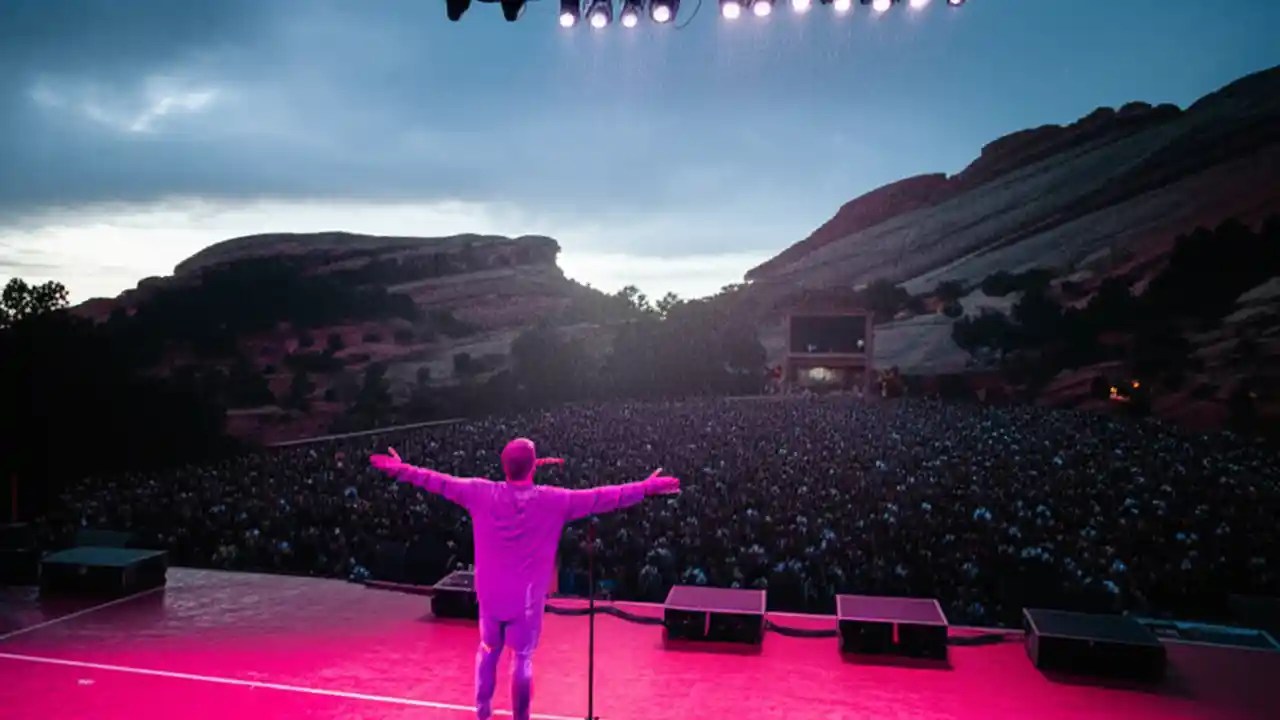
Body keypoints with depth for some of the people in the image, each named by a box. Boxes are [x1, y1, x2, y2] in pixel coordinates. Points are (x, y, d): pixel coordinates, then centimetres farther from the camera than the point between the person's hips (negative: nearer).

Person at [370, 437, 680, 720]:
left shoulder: (481, 493, -10)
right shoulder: (553, 500, -15)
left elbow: (441, 482, 1)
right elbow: (602, 497, -12)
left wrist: (401, 470, 14)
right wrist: (646, 488, -6)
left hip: (491, 594, 3)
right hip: (527, 597, -3)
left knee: (488, 650, 23)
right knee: (522, 658, 10)